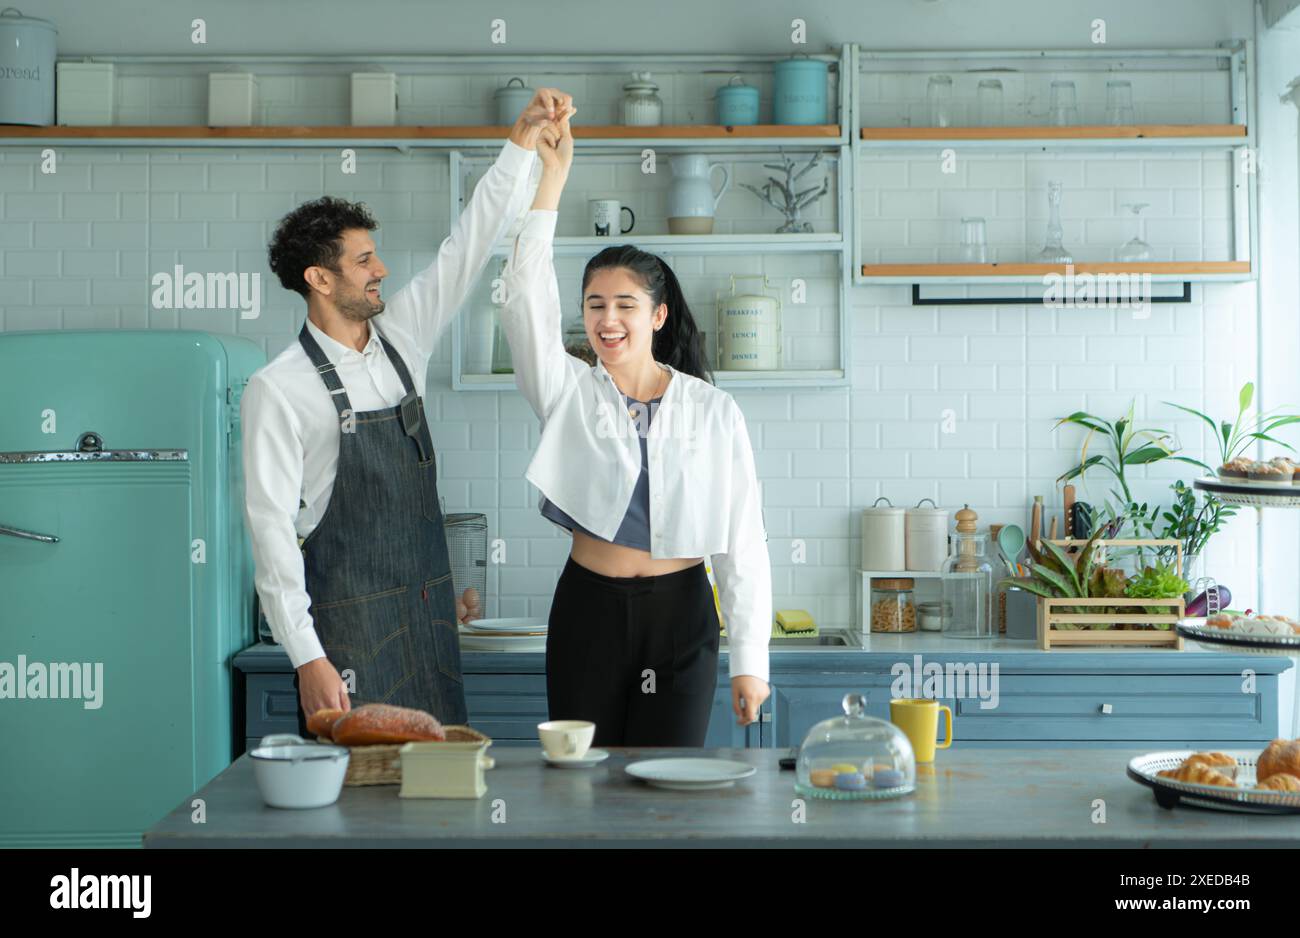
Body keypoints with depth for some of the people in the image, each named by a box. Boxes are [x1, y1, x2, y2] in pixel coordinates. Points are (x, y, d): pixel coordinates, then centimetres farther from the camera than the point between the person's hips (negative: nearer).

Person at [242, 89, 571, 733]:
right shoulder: (278, 389, -10)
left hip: (428, 613, 6)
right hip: (349, 624, -6)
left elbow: (470, 244, 10)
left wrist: (523, 138, 4)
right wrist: (307, 657, -18)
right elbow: (271, 528, -13)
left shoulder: (402, 339, 7)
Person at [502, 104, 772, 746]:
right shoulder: (569, 393, 2)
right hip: (588, 610, 1)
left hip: (680, 615, -1)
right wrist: (552, 175, -18)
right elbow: (527, 297, -13)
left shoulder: (712, 412, -1)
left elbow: (742, 541, -1)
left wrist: (749, 659, -5)